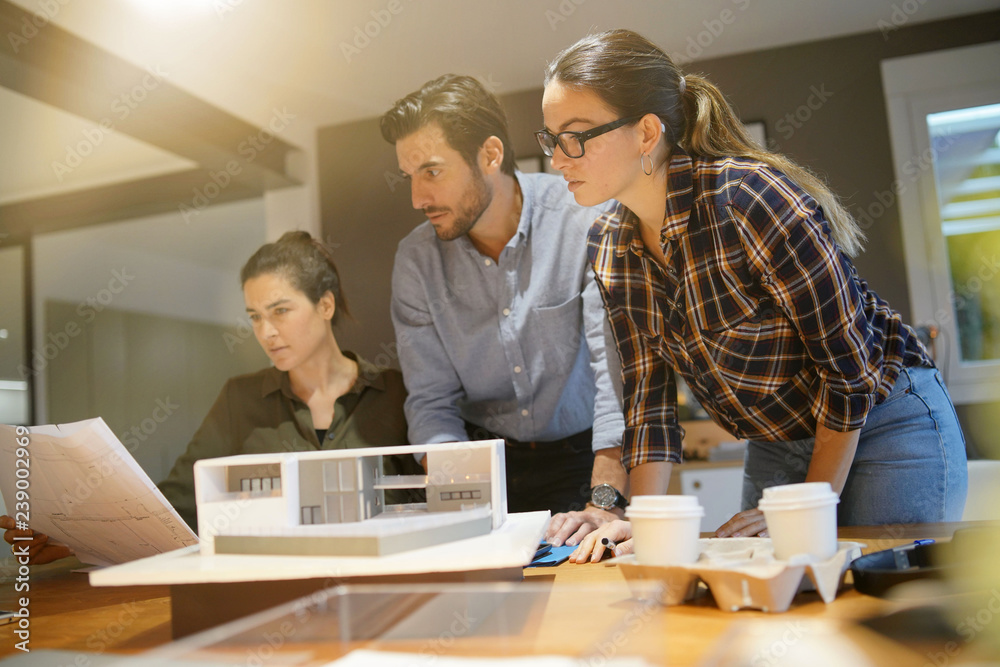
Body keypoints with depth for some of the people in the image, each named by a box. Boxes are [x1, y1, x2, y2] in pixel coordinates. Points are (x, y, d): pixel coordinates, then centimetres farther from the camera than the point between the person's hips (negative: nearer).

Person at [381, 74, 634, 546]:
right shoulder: (416, 259, -3)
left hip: (583, 456, -2)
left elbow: (617, 365, -21)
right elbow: (431, 401, -2)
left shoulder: (585, 222, -15)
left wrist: (604, 503, -30)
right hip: (485, 464, 3)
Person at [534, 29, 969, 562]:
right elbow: (647, 397, -3)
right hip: (774, 448, 6)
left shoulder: (750, 196, -28)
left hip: (886, 431, -5)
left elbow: (850, 362, -21)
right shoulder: (610, 247, -7)